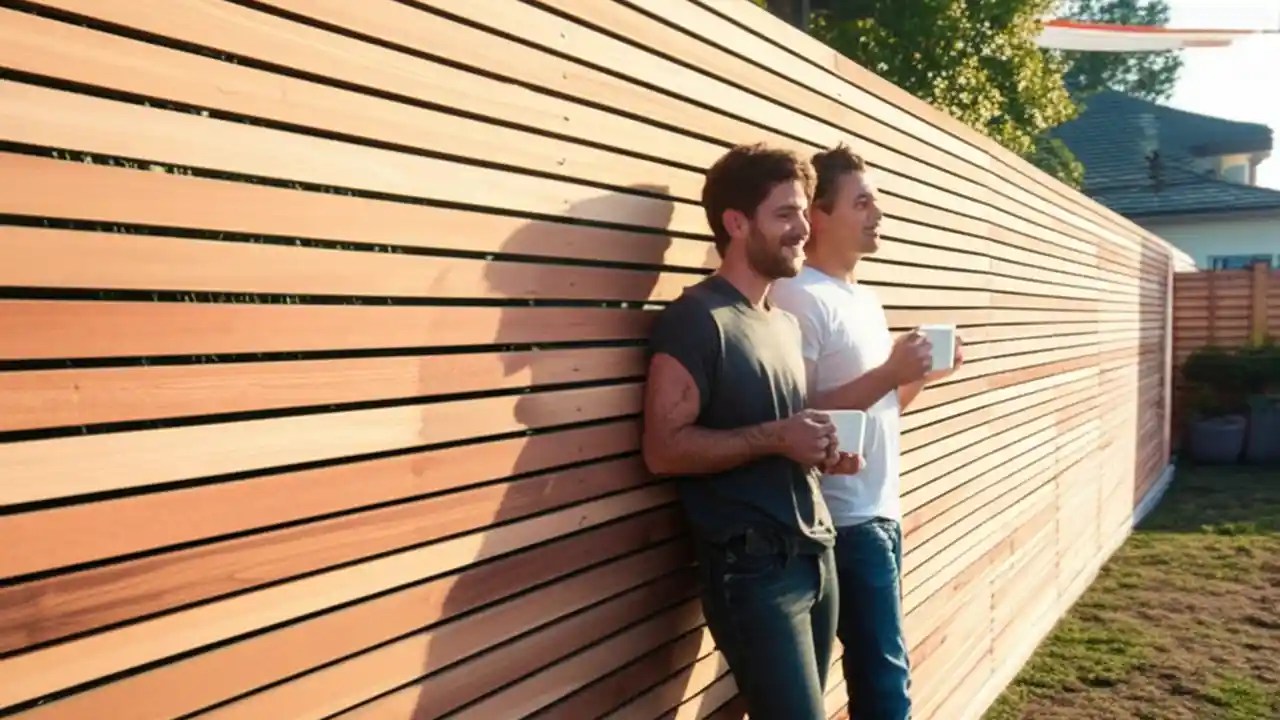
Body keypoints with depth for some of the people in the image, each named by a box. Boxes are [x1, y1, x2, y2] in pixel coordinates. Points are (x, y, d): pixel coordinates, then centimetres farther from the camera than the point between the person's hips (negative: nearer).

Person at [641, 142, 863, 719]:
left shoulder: (786, 324, 15)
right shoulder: (695, 319, -12)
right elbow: (662, 449, -18)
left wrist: (820, 451, 5)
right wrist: (775, 439, -21)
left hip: (816, 553, 8)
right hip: (753, 568, -8)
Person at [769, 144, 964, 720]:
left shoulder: (866, 300, 14)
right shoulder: (799, 297, -16)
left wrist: (921, 375, 3)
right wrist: (888, 373, -22)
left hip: (881, 512, 9)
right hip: (846, 520, -9)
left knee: (876, 670, 16)